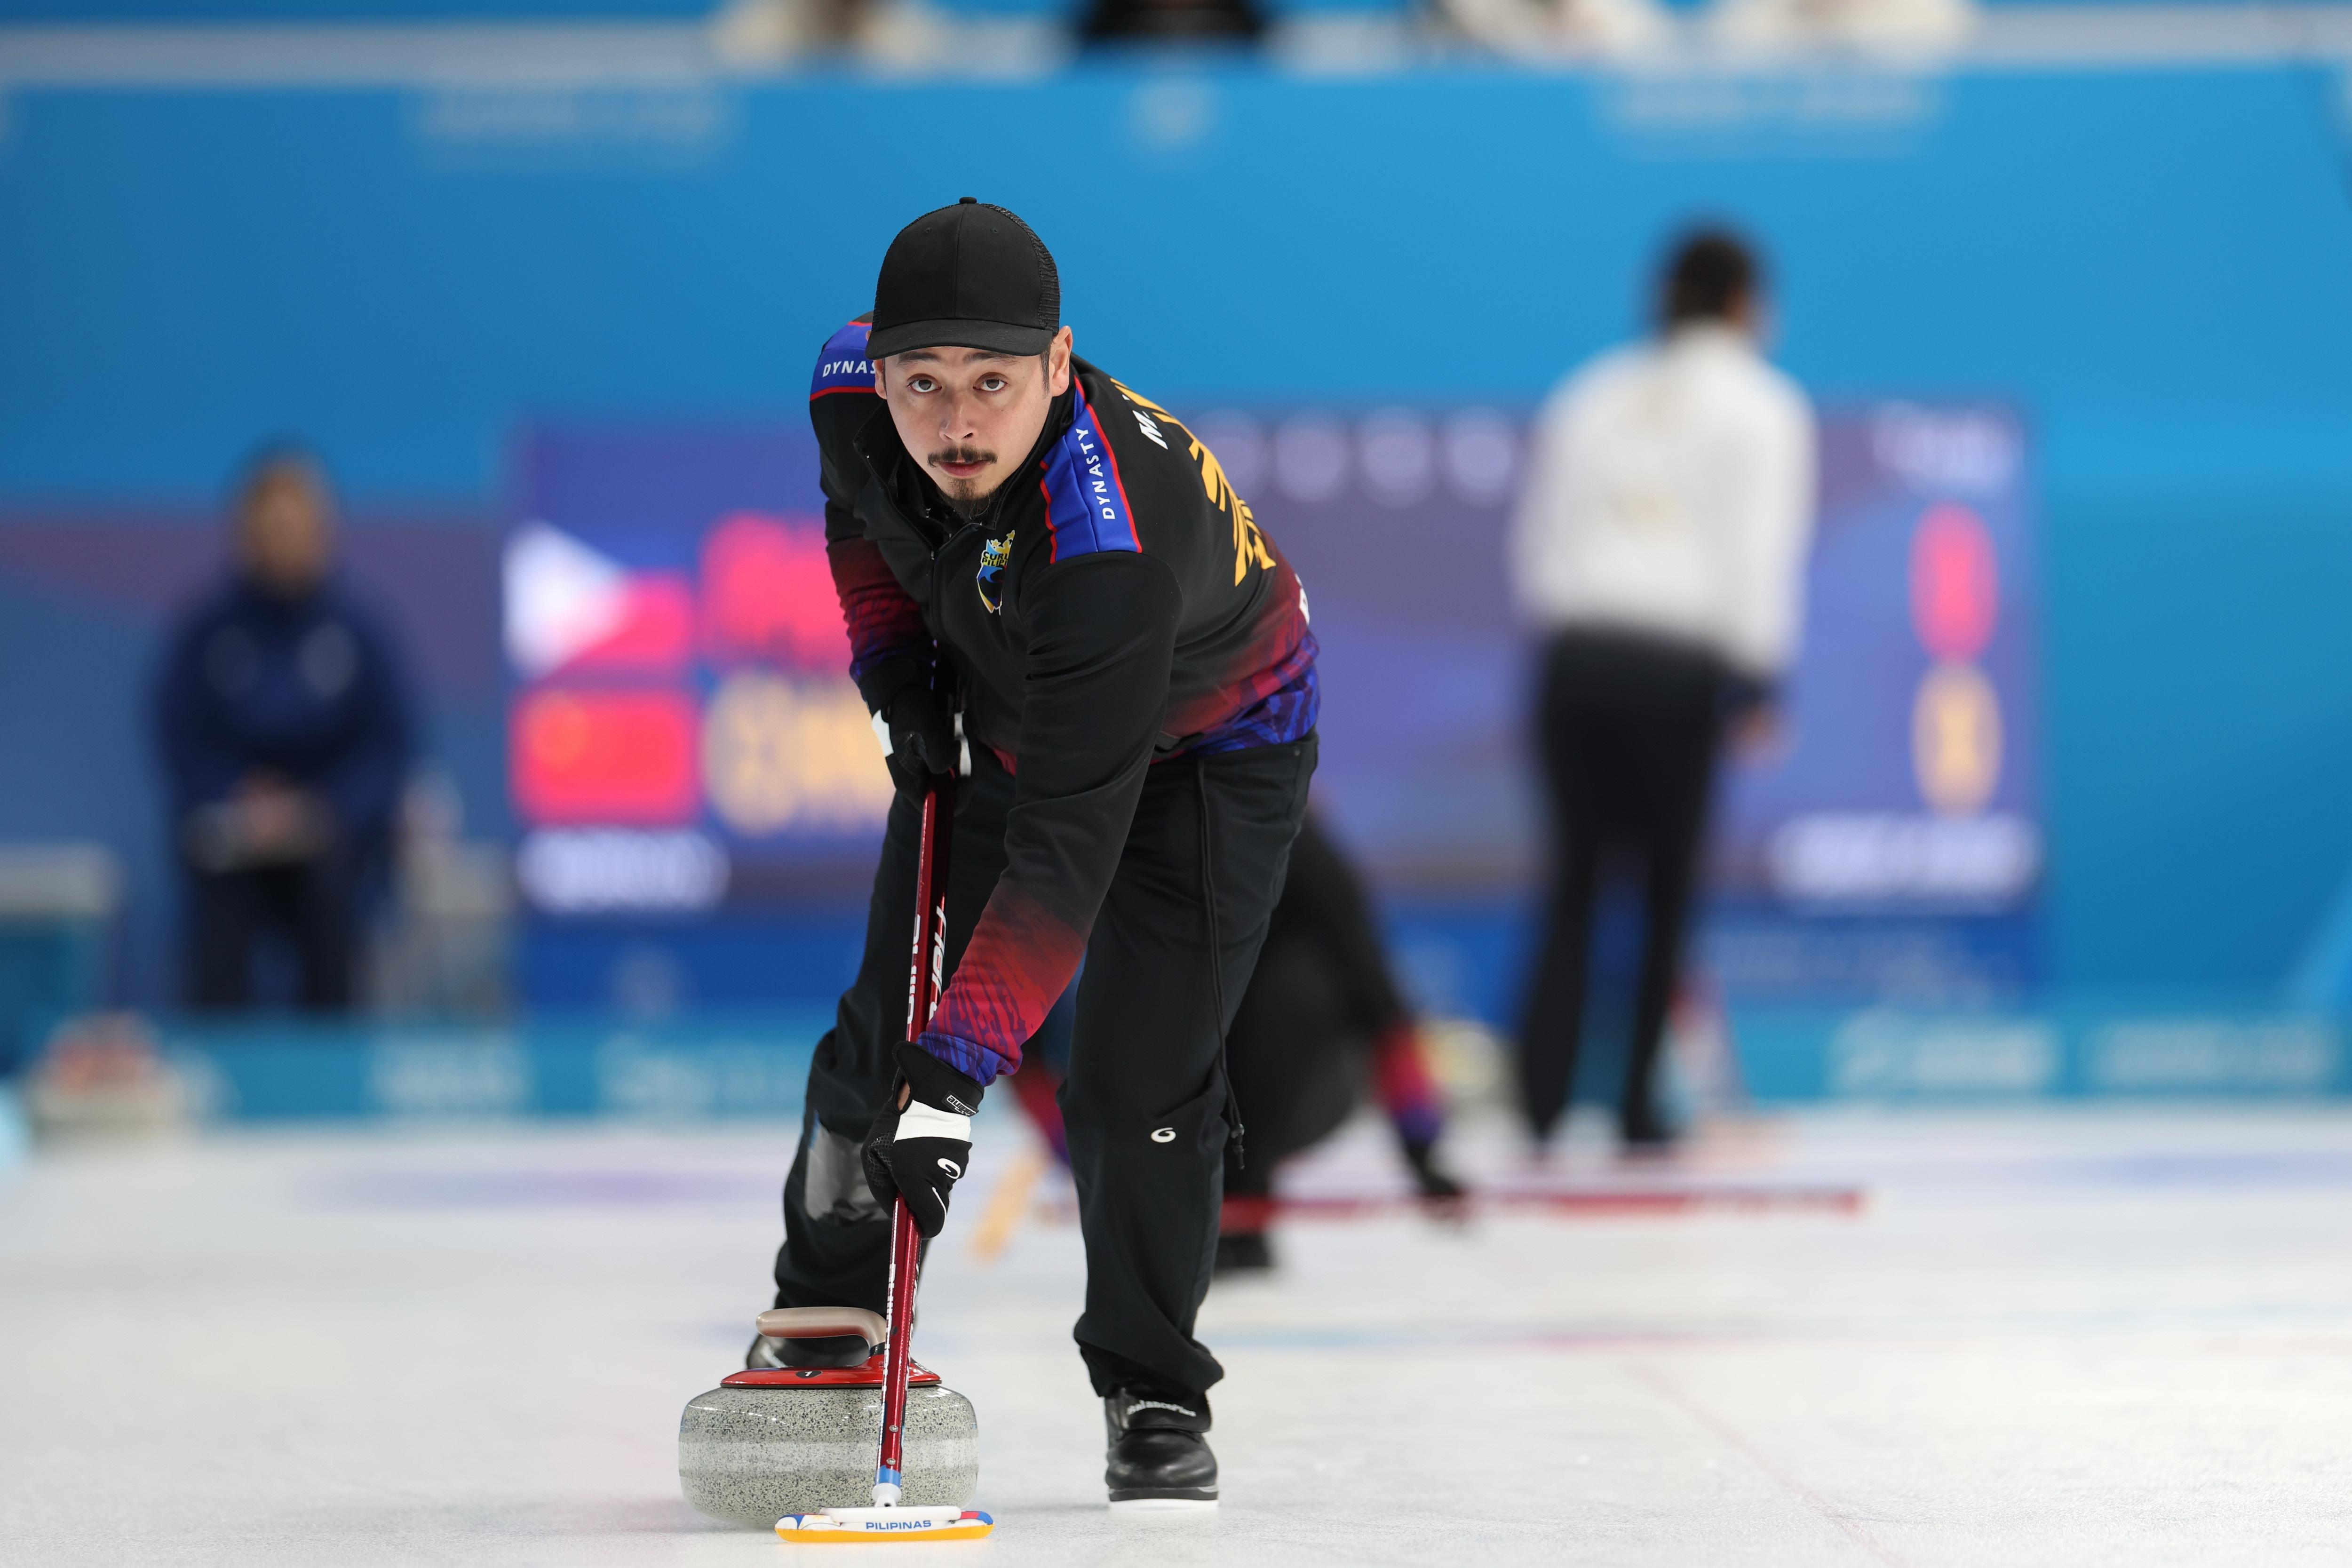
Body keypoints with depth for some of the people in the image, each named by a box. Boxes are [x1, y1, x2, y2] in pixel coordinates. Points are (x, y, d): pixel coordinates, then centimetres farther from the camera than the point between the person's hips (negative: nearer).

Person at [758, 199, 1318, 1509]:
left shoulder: (1109, 551, -45)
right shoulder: (853, 391, -27)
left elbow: (1065, 855, -48)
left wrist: (959, 1070, -52)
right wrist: (894, 669, -6)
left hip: (1210, 747, -5)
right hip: (1003, 705, 5)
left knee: (1139, 1084, -12)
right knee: (892, 1011, 5)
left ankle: (1154, 1395, 9)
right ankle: (821, 1318, 24)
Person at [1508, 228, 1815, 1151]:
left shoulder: (1591, 396, 18)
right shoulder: (1762, 407, 5)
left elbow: (1535, 549, 17)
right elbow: (1760, 550, -6)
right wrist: (1755, 678, -6)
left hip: (1575, 654, 4)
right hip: (1675, 665, -4)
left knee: (1577, 877, 8)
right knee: (1668, 883, 6)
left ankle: (1540, 1100, 0)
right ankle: (1635, 1104, 7)